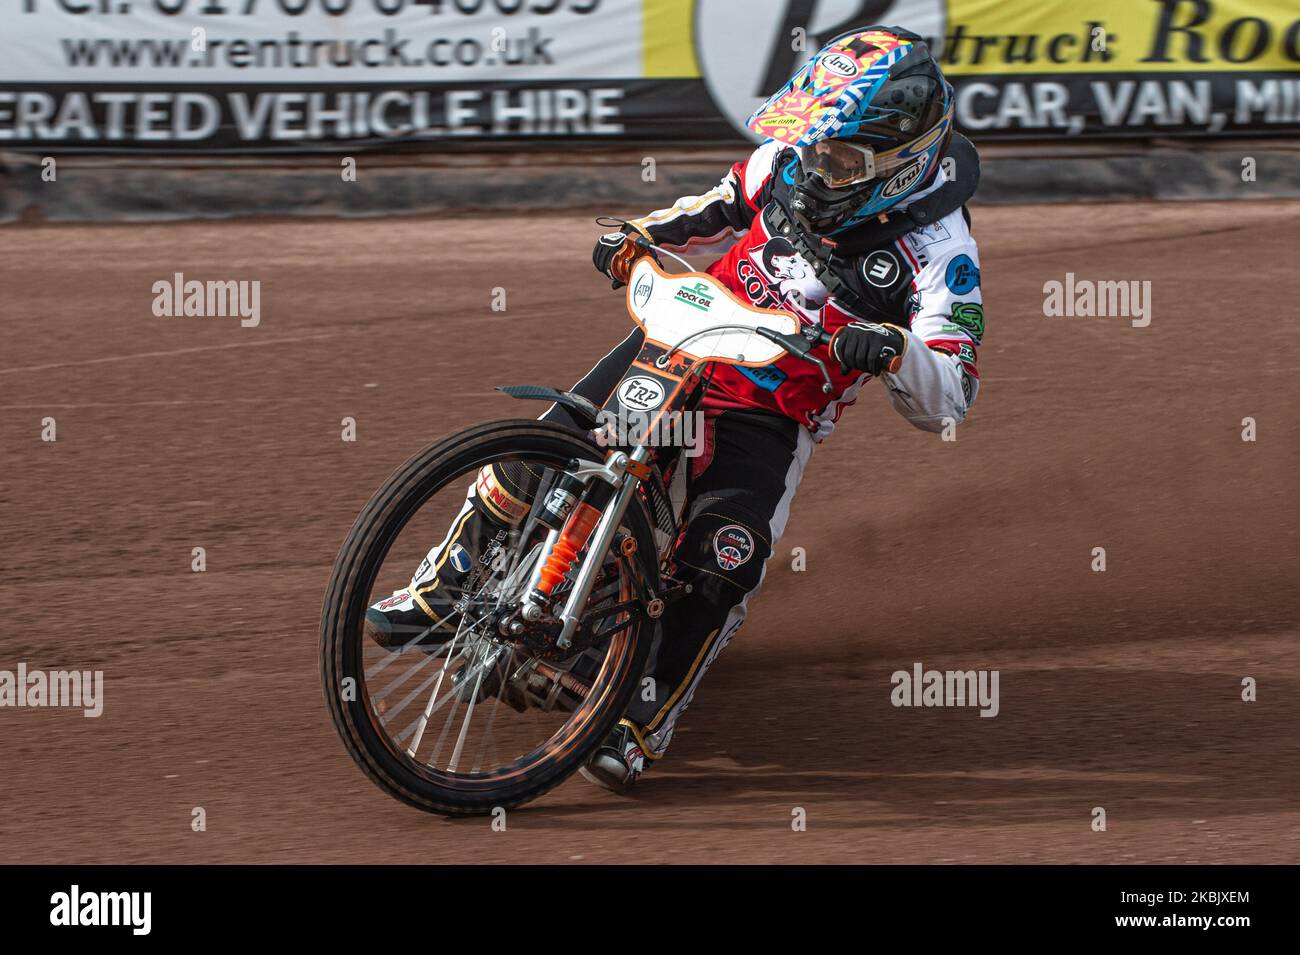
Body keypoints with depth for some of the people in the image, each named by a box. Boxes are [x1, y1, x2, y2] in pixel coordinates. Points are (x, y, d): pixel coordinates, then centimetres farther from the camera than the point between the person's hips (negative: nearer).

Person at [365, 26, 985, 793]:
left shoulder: (937, 248, -19)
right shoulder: (790, 160, -5)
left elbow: (948, 401, -23)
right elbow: (722, 208, 18)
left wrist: (894, 350, -44)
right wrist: (641, 237, 0)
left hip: (775, 418, -4)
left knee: (726, 557, -26)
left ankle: (645, 723, -11)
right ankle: (448, 583, 19)